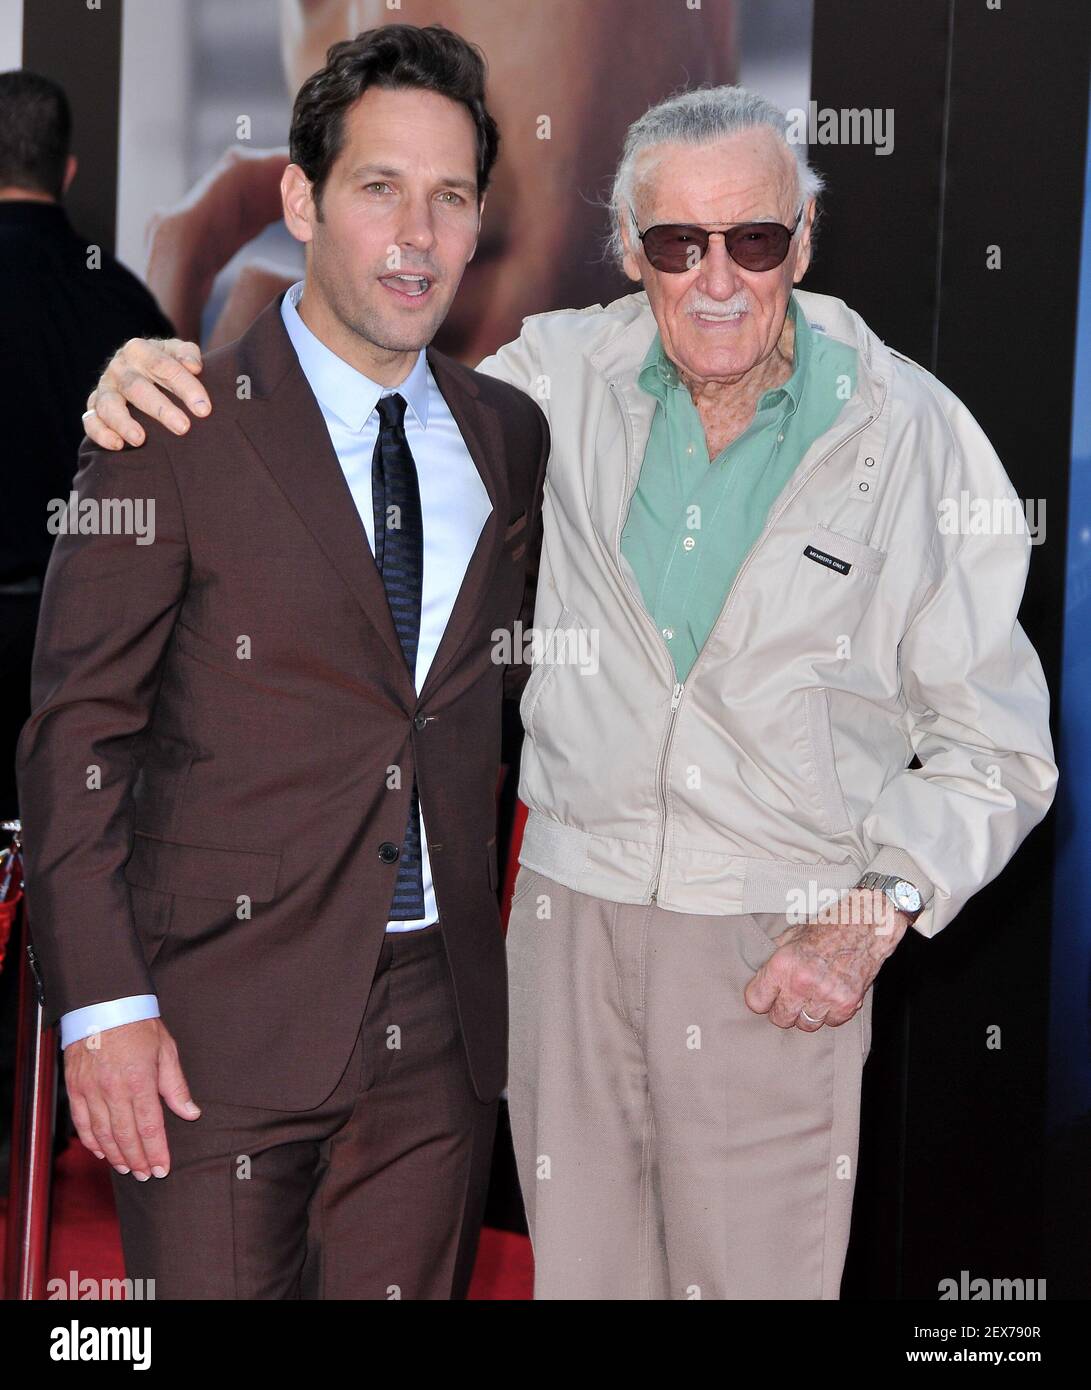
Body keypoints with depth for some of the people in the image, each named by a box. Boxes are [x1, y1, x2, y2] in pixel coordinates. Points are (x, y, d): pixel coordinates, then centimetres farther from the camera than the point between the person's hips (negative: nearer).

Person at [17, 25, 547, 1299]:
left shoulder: (508, 438, 9)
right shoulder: (173, 435, -6)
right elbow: (77, 733, -7)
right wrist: (102, 1005, -13)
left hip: (439, 1028, 5)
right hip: (221, 1027, -4)